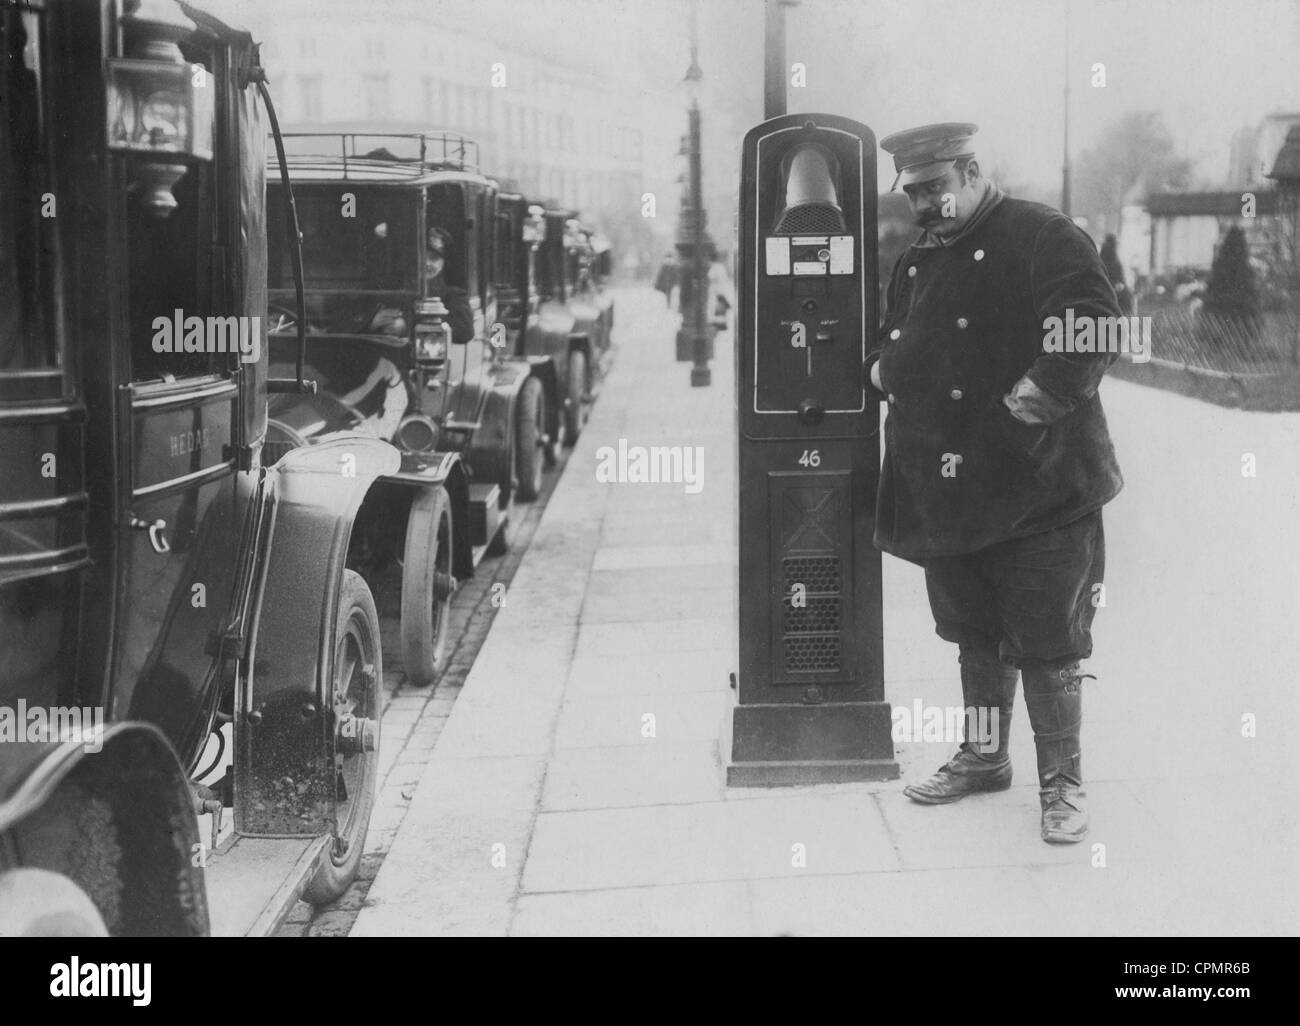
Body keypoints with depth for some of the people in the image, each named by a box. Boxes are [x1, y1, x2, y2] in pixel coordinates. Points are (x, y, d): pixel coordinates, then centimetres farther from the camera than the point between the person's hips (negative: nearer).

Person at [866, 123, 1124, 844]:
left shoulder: (1042, 238, -8)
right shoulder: (916, 261, 16)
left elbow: (1093, 326, -19)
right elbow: (891, 343, 28)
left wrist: (1039, 395, -25)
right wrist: (883, 369, 7)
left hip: (1037, 489, -7)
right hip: (943, 491, 7)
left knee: (1045, 643, -1)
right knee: (975, 635, 19)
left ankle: (1061, 783, 12)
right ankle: (984, 758, 34)